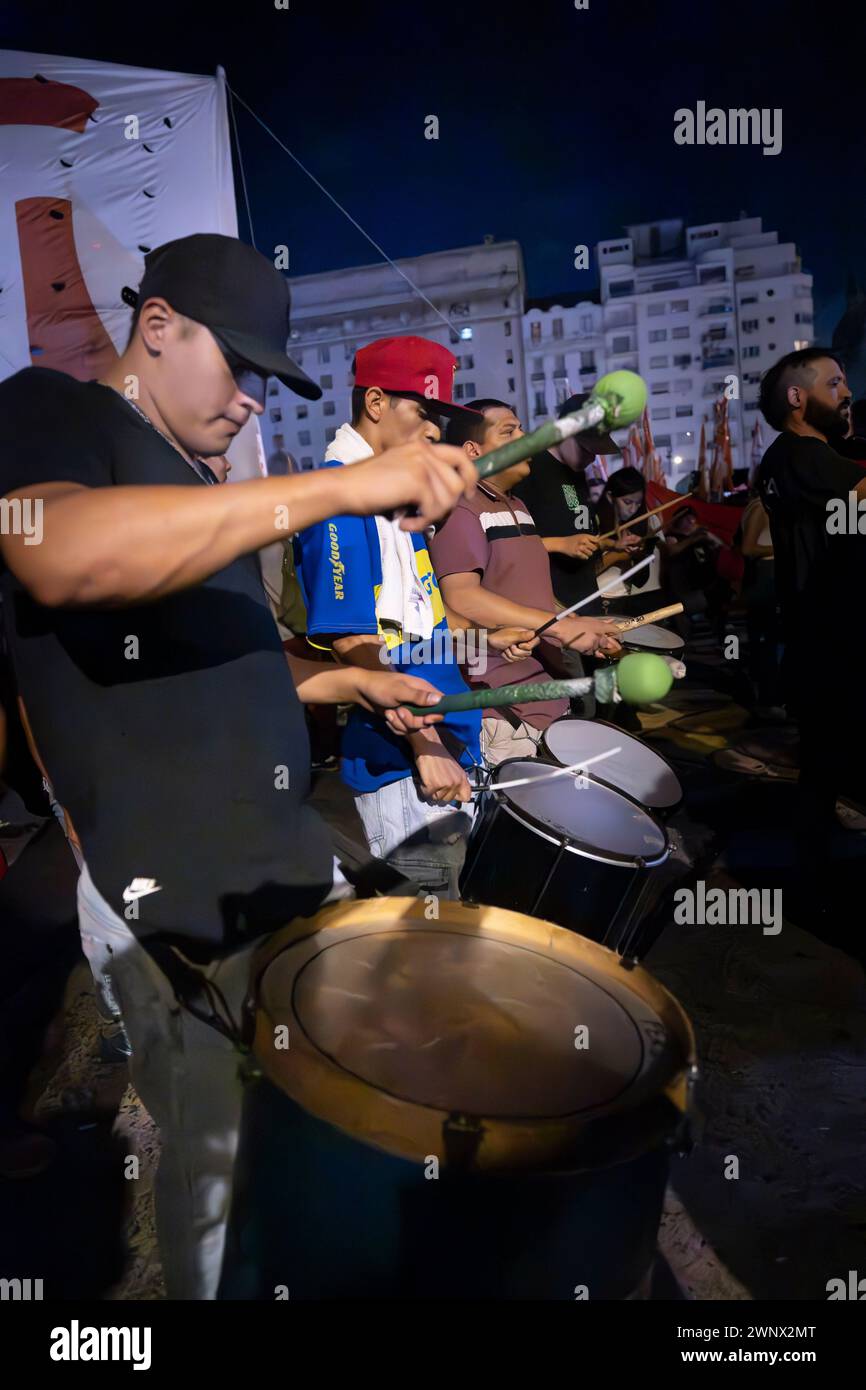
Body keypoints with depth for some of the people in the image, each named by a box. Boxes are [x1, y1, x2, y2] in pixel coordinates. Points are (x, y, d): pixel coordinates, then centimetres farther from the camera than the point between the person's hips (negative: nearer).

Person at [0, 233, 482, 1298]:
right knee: (223, 1160, 4)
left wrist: (346, 683, 15)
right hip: (175, 893, -9)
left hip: (281, 861, 9)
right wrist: (340, 486, -33)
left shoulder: (194, 490, 19)